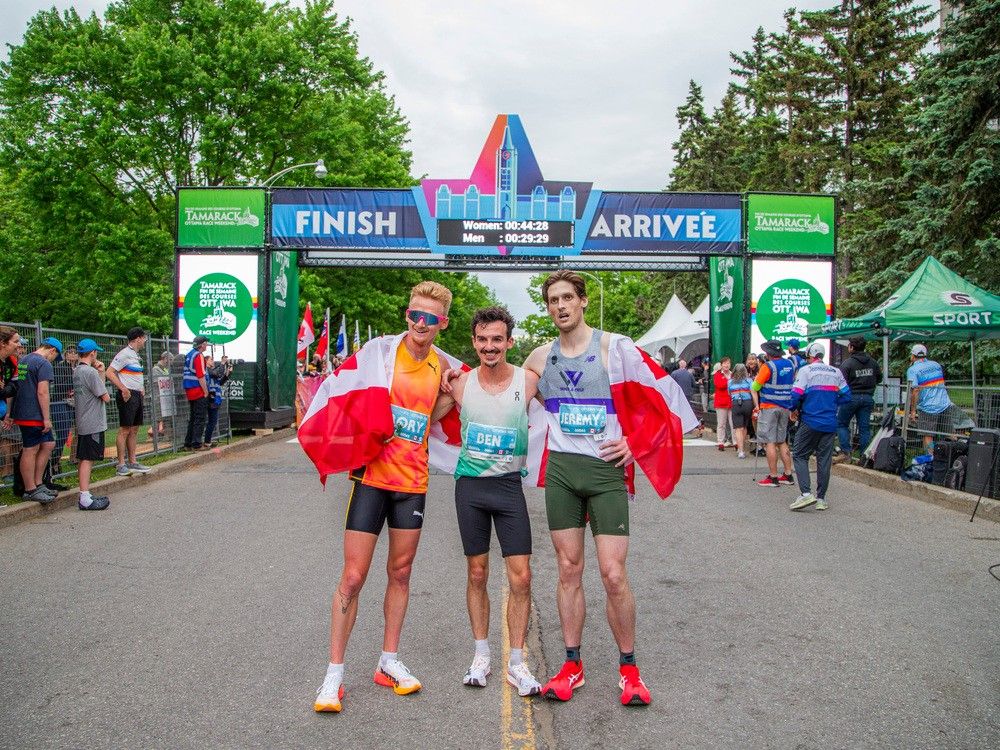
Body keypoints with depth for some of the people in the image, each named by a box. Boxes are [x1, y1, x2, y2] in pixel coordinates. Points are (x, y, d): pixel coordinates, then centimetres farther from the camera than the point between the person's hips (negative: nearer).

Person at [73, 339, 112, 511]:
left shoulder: (76, 371, 13)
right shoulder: (90, 372, -15)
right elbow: (106, 397, -13)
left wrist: (101, 374, 9)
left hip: (82, 424, 9)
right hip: (93, 424, -9)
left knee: (84, 459, 12)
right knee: (87, 459, -9)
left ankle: (85, 495, 19)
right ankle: (85, 500, -8)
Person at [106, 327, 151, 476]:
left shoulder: (136, 355, 17)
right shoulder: (125, 354, -12)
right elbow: (110, 373, -18)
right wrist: (124, 389, -22)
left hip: (137, 395, 10)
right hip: (127, 395, -10)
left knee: (134, 430, 12)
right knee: (125, 430, -7)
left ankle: (132, 462, 19)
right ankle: (121, 465, -3)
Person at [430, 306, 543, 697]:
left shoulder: (528, 381, -6)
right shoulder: (460, 383, -3)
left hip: (509, 485, -1)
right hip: (470, 485, 1)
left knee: (521, 577, -2)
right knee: (477, 574, 10)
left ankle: (516, 664, 13)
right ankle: (481, 654, 26)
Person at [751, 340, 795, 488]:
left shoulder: (768, 366, -13)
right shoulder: (790, 365, 7)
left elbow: (754, 388, -10)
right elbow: (793, 384, 17)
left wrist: (756, 405, 3)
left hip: (769, 407, -7)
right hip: (785, 408, 7)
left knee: (770, 442, -3)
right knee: (782, 442, 15)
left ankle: (773, 477, -2)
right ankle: (788, 475, 16)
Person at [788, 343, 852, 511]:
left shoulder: (805, 370, -4)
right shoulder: (836, 372, 10)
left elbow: (796, 395, -11)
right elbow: (846, 396, 9)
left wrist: (794, 410, 7)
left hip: (810, 421, -4)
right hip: (830, 423, 4)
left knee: (800, 456, 5)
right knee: (824, 459, 8)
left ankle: (806, 493, -11)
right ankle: (821, 499, 12)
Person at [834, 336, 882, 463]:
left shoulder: (847, 363, -13)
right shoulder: (872, 362, 6)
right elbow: (879, 377, 17)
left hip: (852, 397, -5)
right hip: (868, 398, 5)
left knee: (841, 424, 8)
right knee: (865, 427, 8)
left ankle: (846, 451, 0)